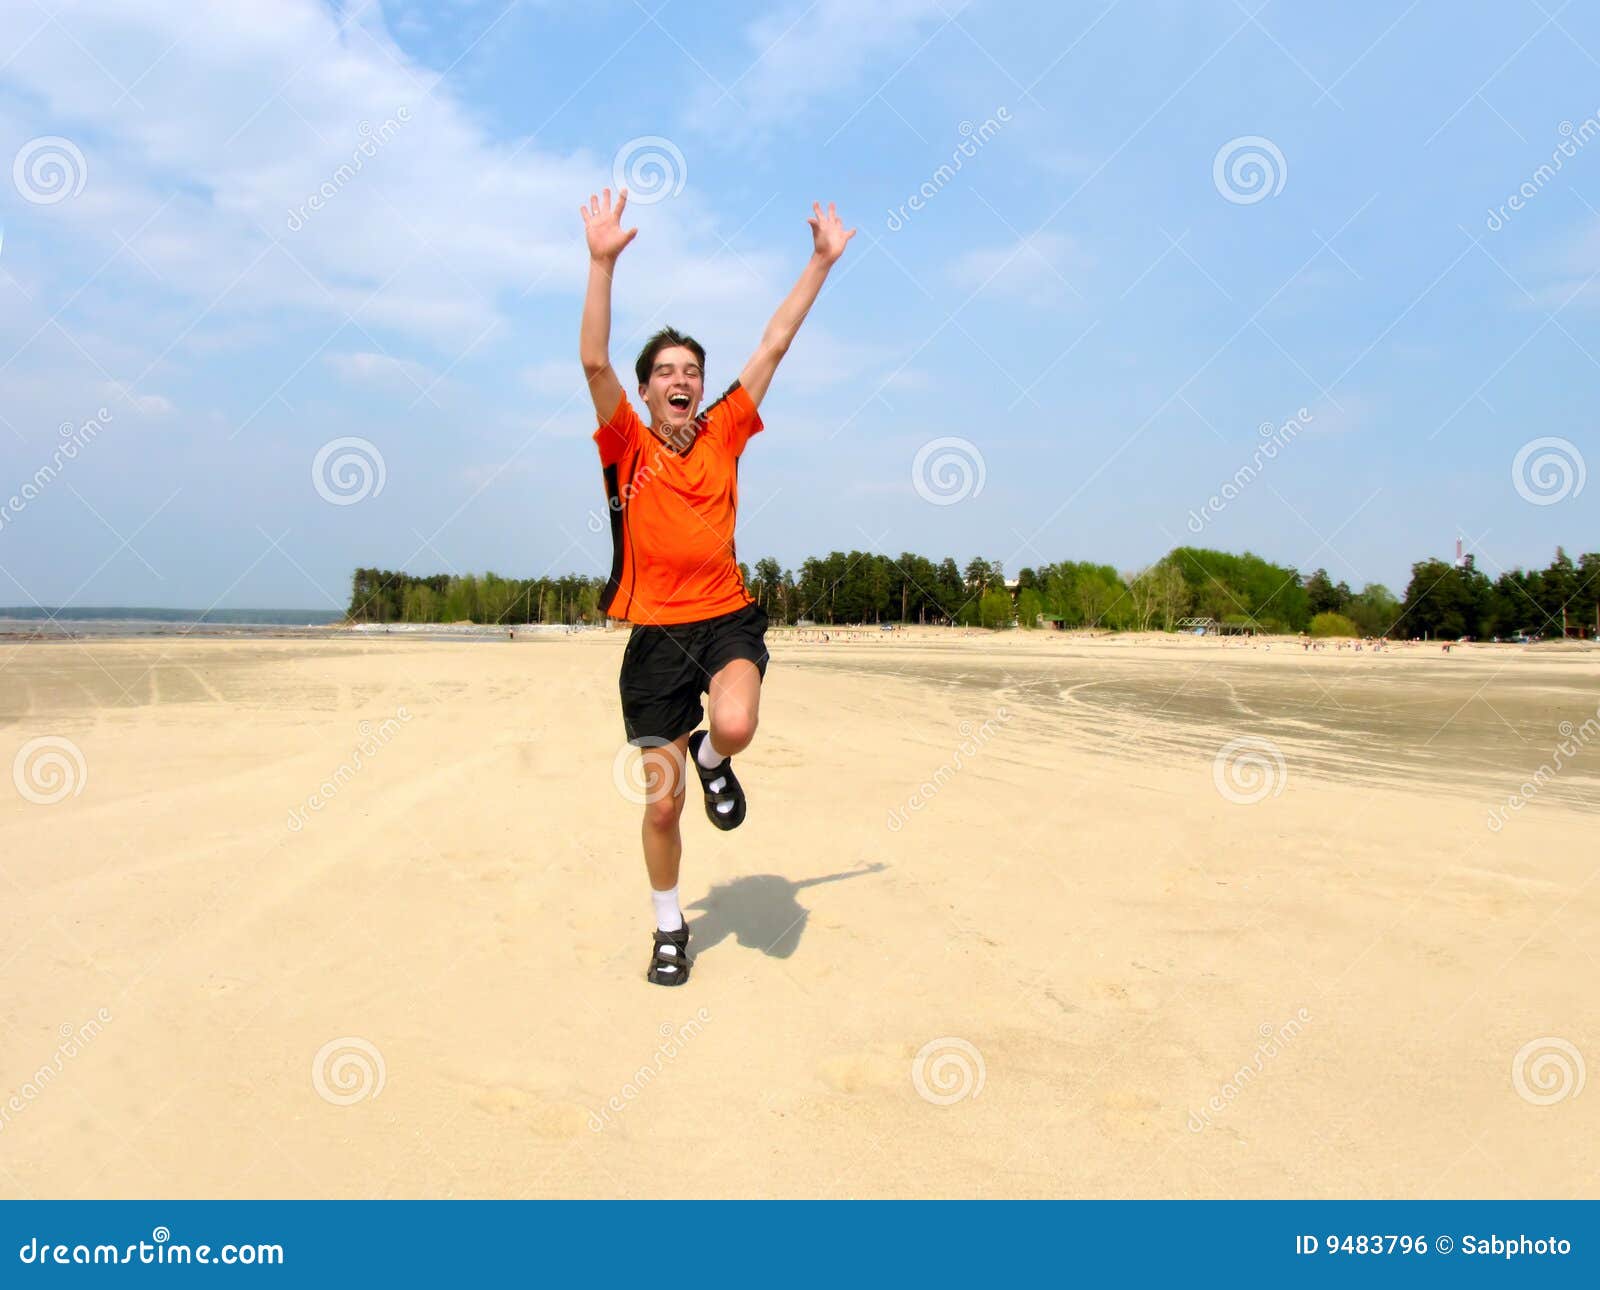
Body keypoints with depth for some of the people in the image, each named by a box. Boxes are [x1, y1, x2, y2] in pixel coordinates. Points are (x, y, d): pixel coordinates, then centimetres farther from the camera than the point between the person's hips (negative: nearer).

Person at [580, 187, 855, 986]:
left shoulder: (723, 435, 5)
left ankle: (708, 756, 9)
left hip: (728, 618, 1)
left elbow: (774, 345, 6)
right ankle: (670, 930, 29)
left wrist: (821, 263, 7)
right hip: (655, 634, -1)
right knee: (661, 802, 4)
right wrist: (603, 261, -21)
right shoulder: (627, 448, 0)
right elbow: (594, 360, -14)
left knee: (735, 727, -32)